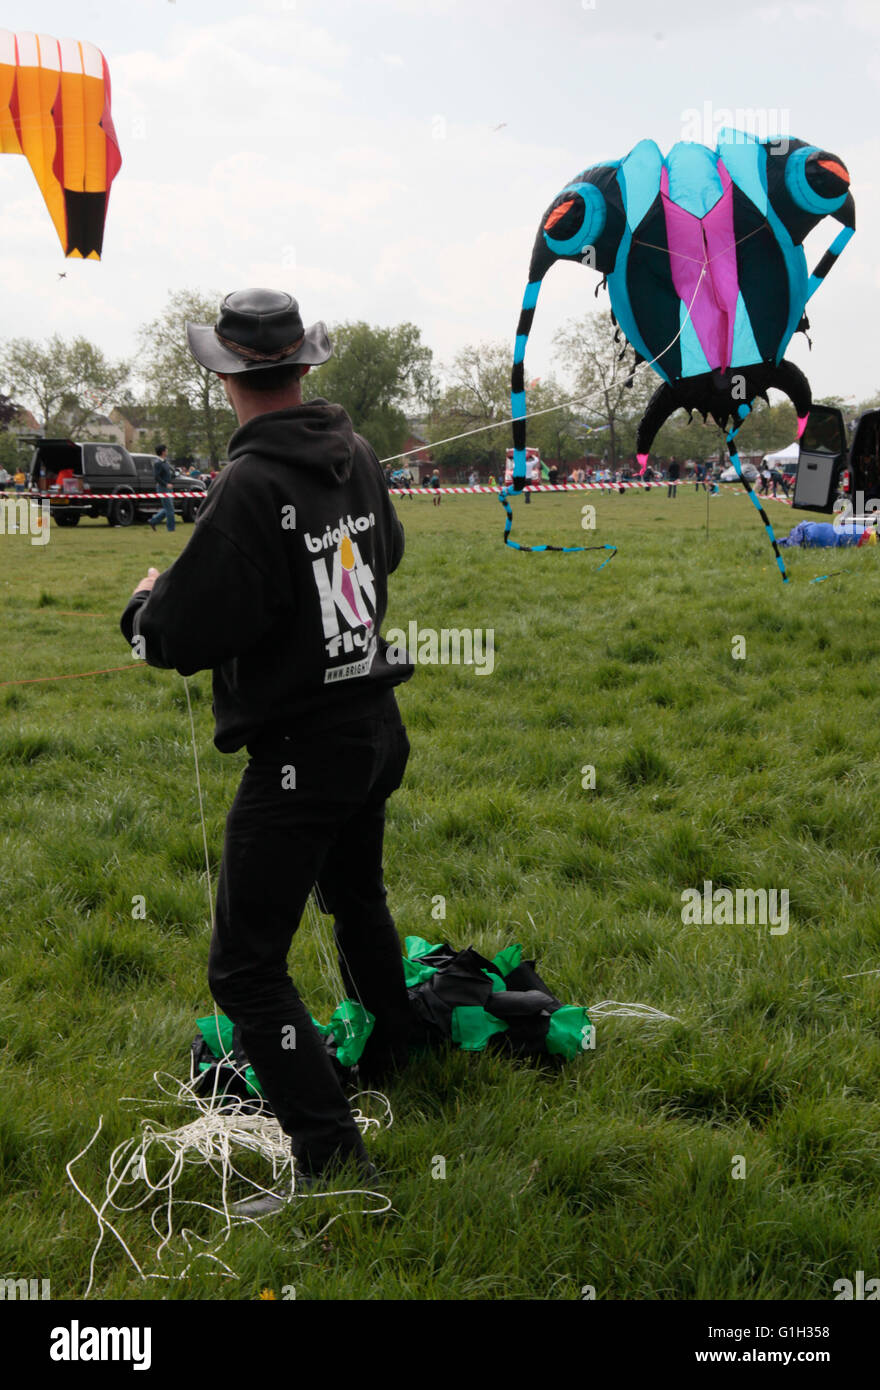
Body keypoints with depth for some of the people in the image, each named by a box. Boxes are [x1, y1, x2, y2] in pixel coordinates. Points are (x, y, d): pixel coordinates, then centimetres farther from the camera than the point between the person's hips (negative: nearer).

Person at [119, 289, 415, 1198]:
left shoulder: (252, 487, -24)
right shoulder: (357, 457, 2)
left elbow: (180, 638, -23)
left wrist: (144, 603, -1)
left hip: (301, 750, -9)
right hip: (376, 730, 9)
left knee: (245, 968, -3)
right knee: (355, 896, 31)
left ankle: (334, 1163, -5)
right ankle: (385, 1056, 52)